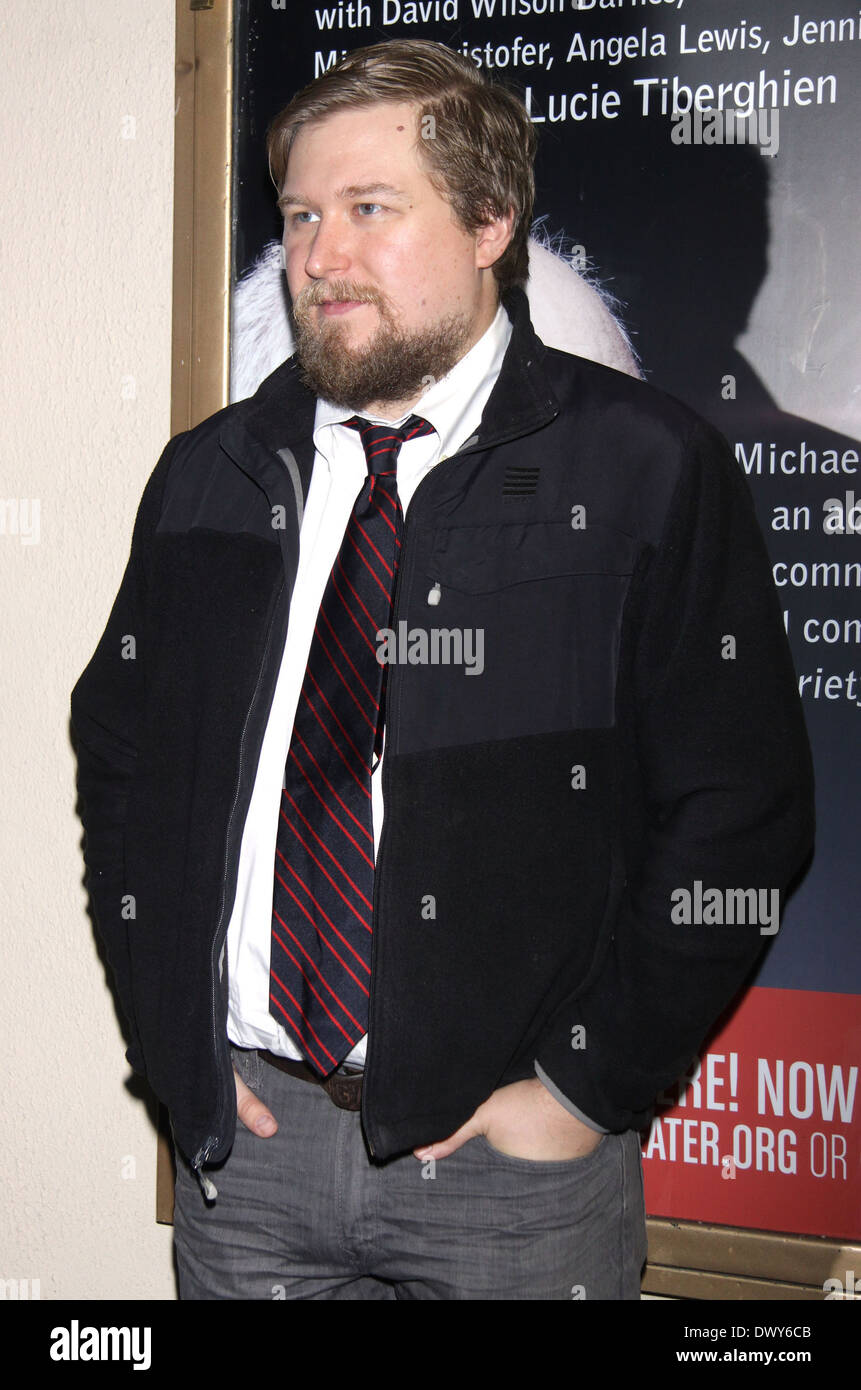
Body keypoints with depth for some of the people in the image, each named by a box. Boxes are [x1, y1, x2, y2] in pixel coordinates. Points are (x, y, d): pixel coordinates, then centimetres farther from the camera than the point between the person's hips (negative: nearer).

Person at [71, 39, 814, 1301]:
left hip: (508, 1155, -3)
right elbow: (119, 756, 14)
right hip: (244, 1133, 4)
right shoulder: (207, 479, 7)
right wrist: (172, 1036, 4)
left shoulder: (647, 470, -6)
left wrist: (584, 1087, -11)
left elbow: (738, 809, -8)